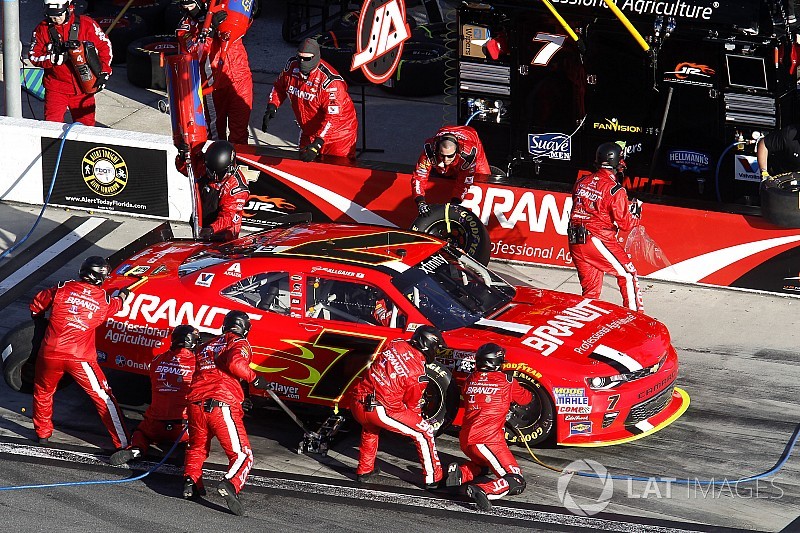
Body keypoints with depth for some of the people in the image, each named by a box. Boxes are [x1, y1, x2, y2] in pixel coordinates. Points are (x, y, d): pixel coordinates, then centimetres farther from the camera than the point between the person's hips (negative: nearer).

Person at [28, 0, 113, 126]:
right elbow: (34, 56, -4)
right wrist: (55, 58, -21)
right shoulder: (42, 29, -2)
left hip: (83, 87, 0)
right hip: (56, 87, 0)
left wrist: (104, 73, -3)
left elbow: (104, 46, 3)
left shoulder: (86, 24, -5)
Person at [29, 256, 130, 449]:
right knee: (104, 398, 6)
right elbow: (116, 305, 27)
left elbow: (36, 304, 12)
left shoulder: (63, 288, 0)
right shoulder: (104, 299, 2)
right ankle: (122, 443, 4)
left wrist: (37, 318, 35)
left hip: (50, 353, 1)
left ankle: (43, 434, 37)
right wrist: (122, 296, 51)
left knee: (43, 392, 26)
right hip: (80, 358, -1)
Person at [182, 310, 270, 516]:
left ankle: (191, 481, 7)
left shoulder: (206, 346, 26)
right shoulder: (240, 344, 7)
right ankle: (231, 484, -32)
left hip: (196, 404, 5)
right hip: (222, 405, -5)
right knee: (242, 455, -4)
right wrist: (254, 379, -1)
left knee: (197, 447, 29)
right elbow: (235, 363, -15)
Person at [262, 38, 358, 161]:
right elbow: (279, 87, 12)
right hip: (309, 131, 7)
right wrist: (272, 107, -8)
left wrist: (317, 144, -42)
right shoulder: (291, 67, -9)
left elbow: (333, 117, -34)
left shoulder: (330, 81, -30)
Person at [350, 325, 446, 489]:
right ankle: (433, 479, 12)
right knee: (424, 432, 7)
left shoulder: (397, 344, 5)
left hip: (357, 405, 7)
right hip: (380, 411, -7)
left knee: (370, 428, 40)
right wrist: (417, 419, 28)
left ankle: (364, 470, 48)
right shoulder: (417, 374, -9)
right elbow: (413, 405, 5)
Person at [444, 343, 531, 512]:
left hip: (465, 441, 6)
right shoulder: (506, 381, 1)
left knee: (481, 463, 38)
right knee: (517, 483, -9)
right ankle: (482, 490, -35)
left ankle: (460, 473, 7)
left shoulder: (470, 380, 11)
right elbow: (526, 398, 18)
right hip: (488, 440, -6)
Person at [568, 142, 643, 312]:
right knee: (628, 275, 8)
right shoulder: (615, 190, -13)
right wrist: (636, 210, 11)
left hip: (575, 242, 6)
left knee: (590, 288, 16)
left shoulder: (581, 182, 6)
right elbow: (626, 223, -11)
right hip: (598, 240, -6)